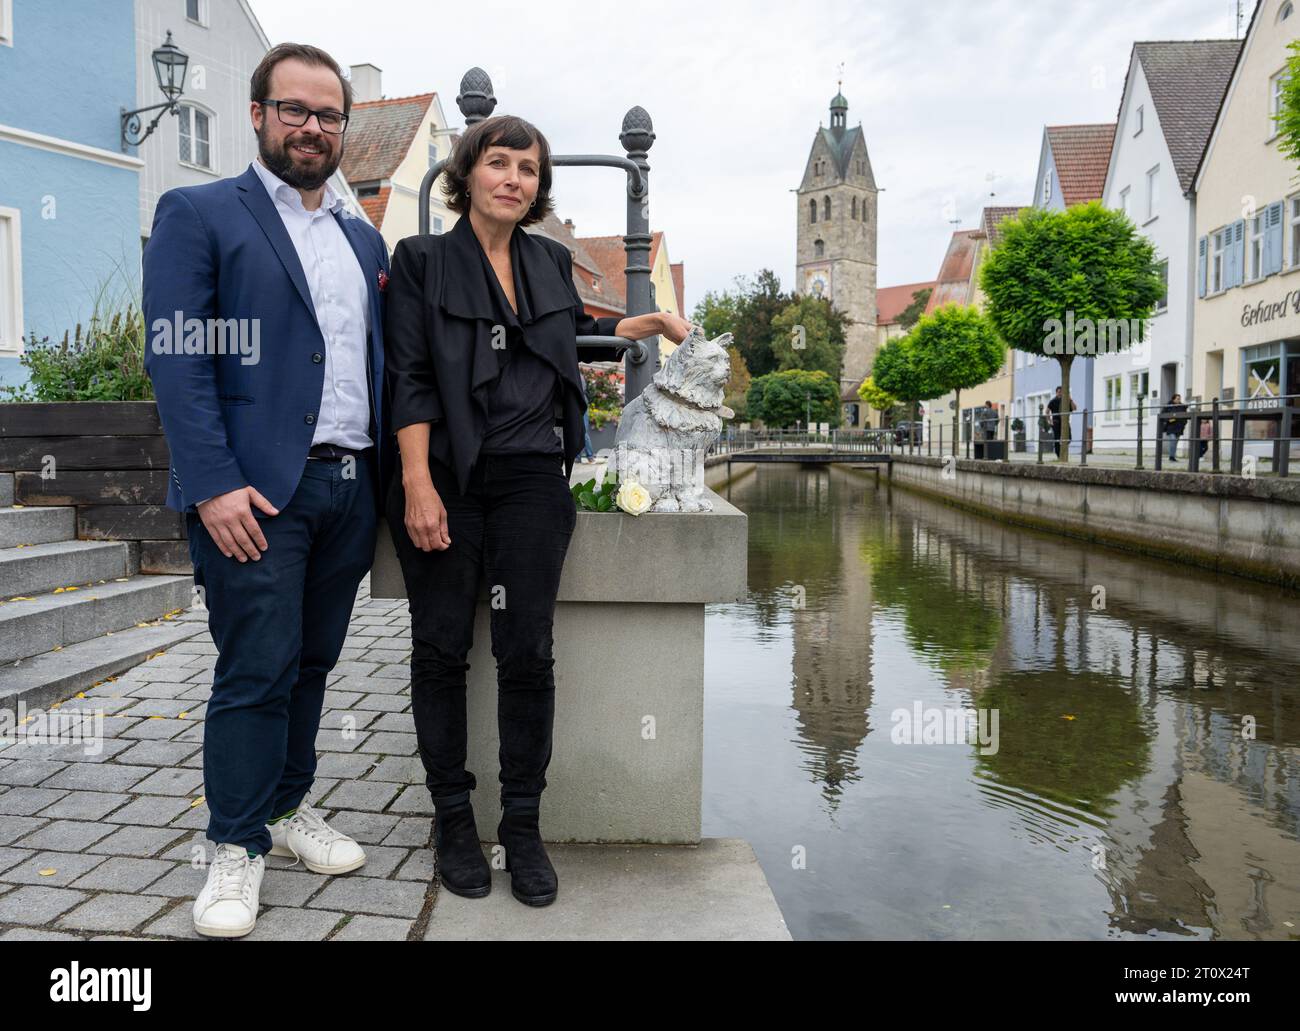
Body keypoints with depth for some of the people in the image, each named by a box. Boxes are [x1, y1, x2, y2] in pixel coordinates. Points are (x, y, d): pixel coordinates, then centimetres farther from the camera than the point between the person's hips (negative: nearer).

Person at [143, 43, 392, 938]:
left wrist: (389, 473, 9)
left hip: (351, 488, 6)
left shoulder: (365, 241, 19)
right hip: (256, 492, -5)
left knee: (312, 663, 13)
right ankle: (238, 847, 13)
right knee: (256, 671, -3)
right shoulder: (198, 215, 2)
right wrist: (214, 484, -17)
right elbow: (177, 358, -8)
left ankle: (288, 808, 29)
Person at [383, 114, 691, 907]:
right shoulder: (423, 260, 3)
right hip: (446, 478, -2)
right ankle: (454, 818, 18)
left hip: (531, 478, 3)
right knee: (442, 649, 3)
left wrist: (652, 323, 23)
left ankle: (523, 826, 12)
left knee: (527, 653, 0)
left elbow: (578, 330, 35)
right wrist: (417, 484, -14)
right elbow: (411, 378, -5)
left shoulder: (550, 262, 15)